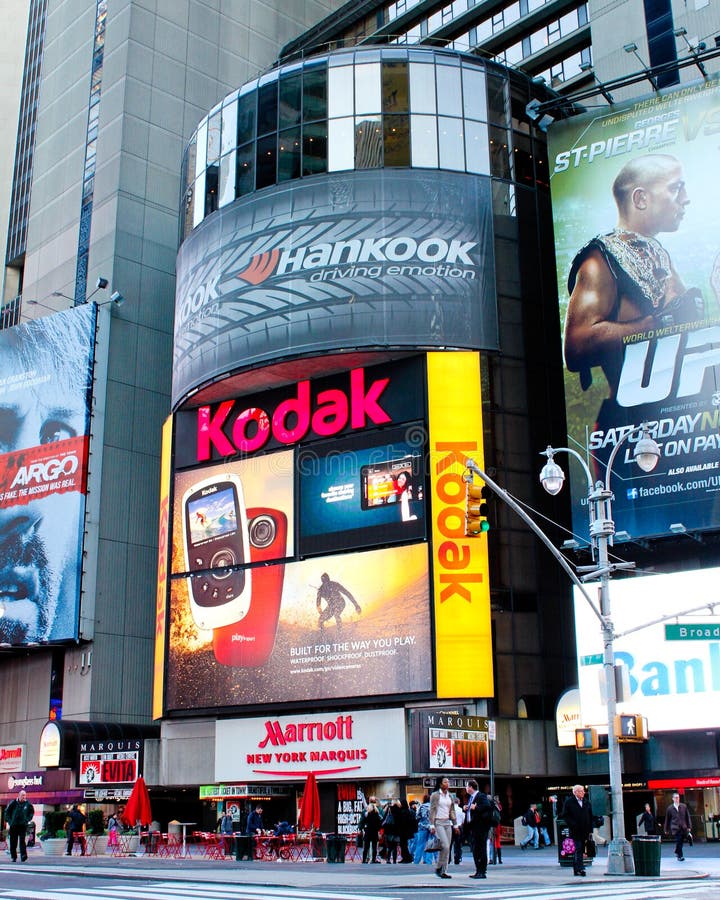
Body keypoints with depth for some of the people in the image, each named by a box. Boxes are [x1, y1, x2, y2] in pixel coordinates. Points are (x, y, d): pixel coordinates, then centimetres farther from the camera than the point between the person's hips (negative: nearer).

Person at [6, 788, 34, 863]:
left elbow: (32, 812, 18)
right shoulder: (13, 803, -1)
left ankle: (23, 855, -15)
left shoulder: (28, 804, 3)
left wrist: (28, 819, 5)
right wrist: (9, 821, -1)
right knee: (13, 842, 5)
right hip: (13, 825, 1)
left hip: (23, 825, -1)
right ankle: (13, 857, 16)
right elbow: (7, 812, 8)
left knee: (22, 840, -12)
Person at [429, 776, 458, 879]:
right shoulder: (435, 795, -4)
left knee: (447, 848, 3)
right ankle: (438, 868, -4)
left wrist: (455, 825, 13)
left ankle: (444, 871, 8)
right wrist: (432, 825, -12)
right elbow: (432, 811, -6)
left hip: (447, 823, 6)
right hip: (438, 823, -6)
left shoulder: (449, 796, 13)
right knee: (445, 846, -17)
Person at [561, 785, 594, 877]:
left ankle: (576, 870, 17)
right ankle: (580, 868, -19)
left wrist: (590, 830, 8)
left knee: (579, 850, 9)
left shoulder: (587, 803, 14)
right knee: (578, 849, -14)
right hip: (575, 831, -5)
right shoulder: (569, 802, -1)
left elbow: (590, 817, 15)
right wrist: (573, 826, -14)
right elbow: (565, 816, -4)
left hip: (584, 831, 5)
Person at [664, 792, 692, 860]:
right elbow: (667, 819, 10)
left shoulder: (684, 806, 8)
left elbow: (687, 817, 10)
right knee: (678, 841, -9)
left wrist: (689, 826, 2)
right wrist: (666, 829, 13)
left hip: (683, 828, 2)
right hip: (675, 828, -2)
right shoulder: (670, 808, 3)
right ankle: (680, 856, 1)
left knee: (681, 842, 5)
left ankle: (677, 852, 30)